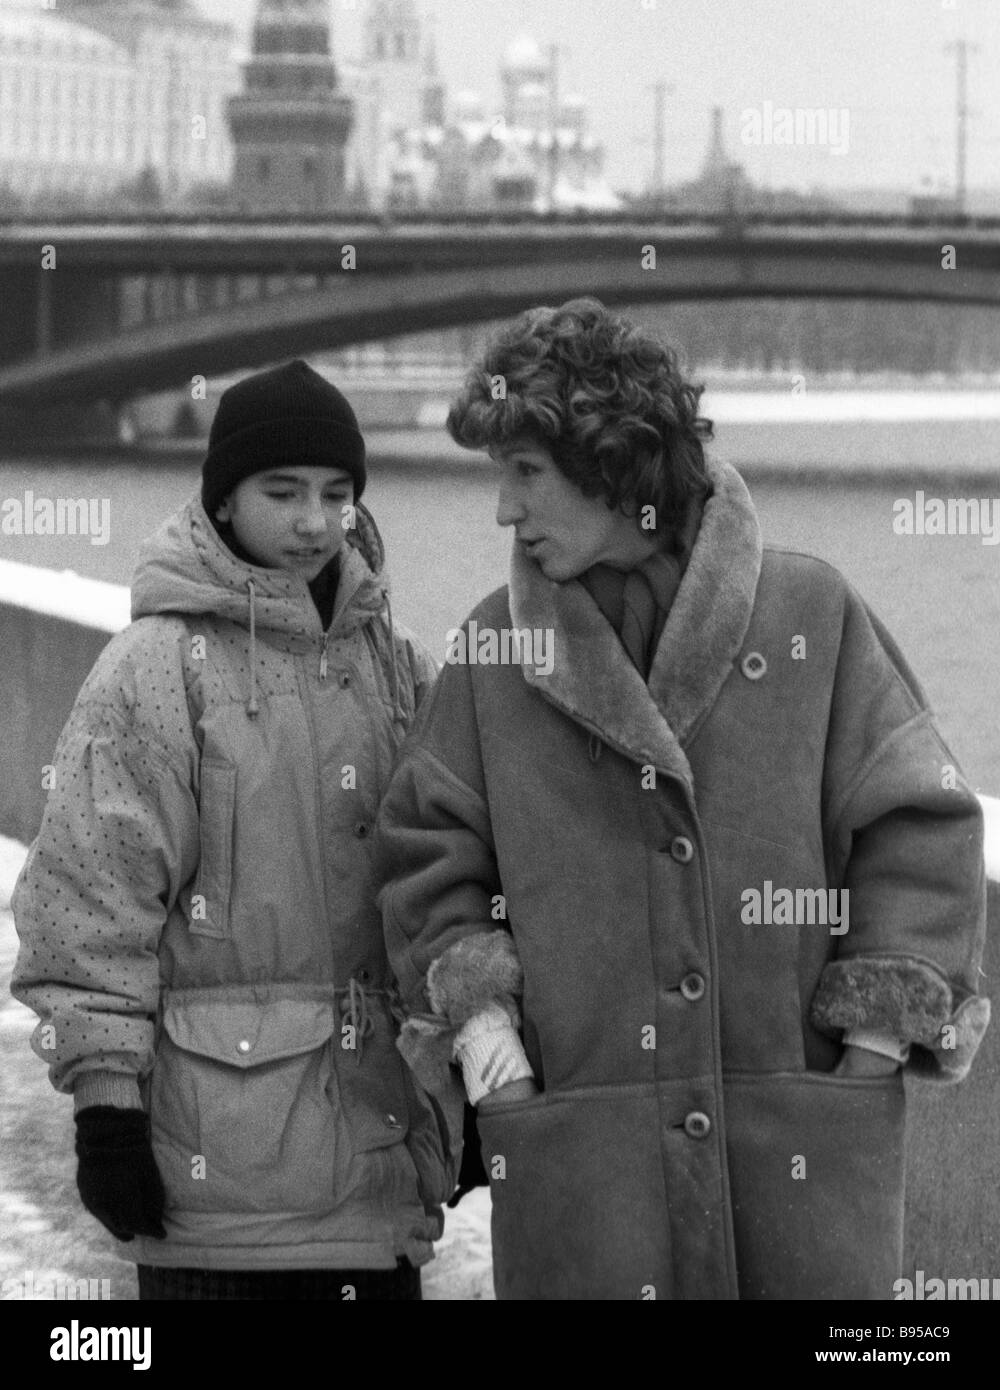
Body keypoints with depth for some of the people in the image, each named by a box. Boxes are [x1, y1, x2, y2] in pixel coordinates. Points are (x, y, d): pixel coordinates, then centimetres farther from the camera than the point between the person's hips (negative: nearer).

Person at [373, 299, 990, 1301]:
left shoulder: (808, 614, 2)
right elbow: (425, 851, 12)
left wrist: (875, 1046, -2)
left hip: (800, 1144, -1)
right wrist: (474, 1008, -3)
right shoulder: (496, 646, 8)